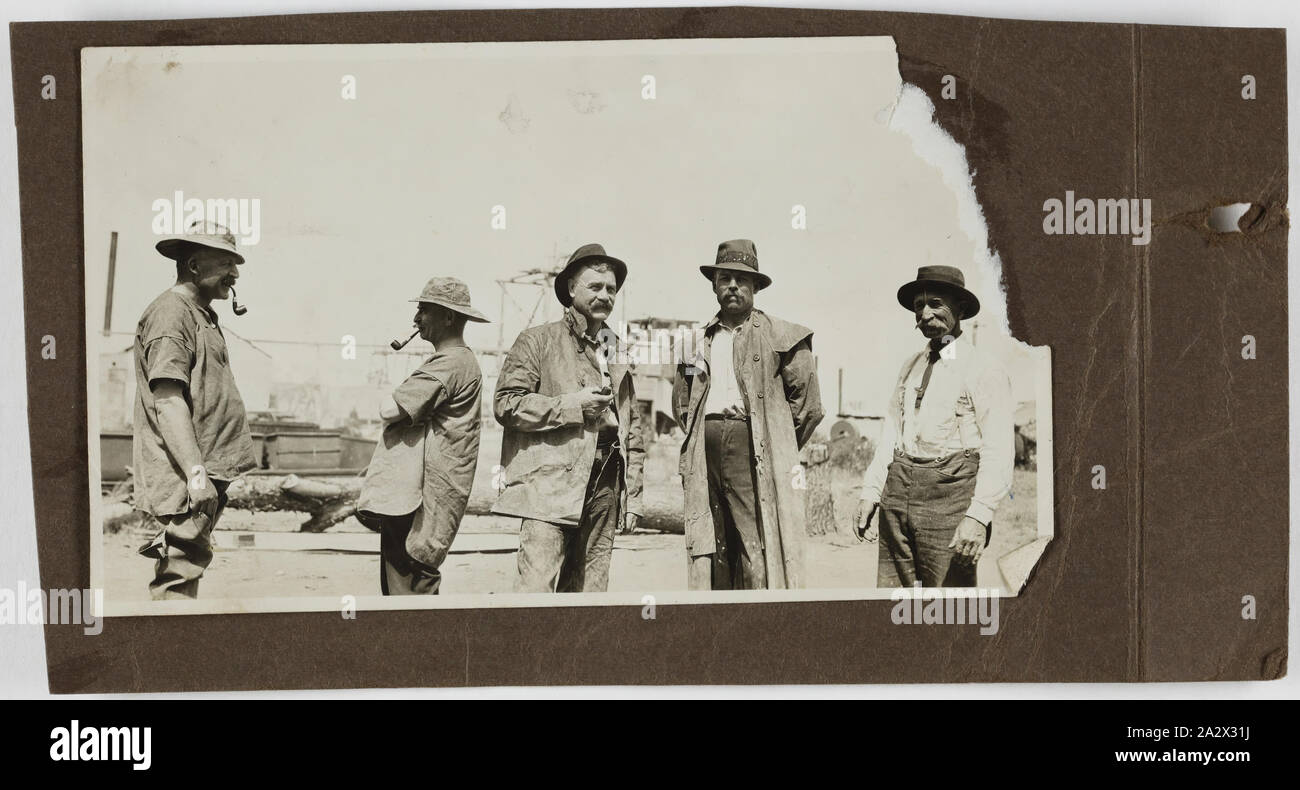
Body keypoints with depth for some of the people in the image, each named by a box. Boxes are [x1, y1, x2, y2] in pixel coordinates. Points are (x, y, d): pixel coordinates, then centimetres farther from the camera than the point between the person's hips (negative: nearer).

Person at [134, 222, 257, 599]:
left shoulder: (201, 313, 20)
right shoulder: (170, 313, -12)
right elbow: (168, 401, -20)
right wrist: (195, 472, -25)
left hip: (207, 473, 10)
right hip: (184, 481, -10)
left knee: (188, 565, 14)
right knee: (179, 578, -10)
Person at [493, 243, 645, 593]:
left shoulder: (617, 351, 22)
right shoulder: (538, 340, 5)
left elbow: (633, 427, 23)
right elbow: (506, 403, -6)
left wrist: (632, 497, 16)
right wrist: (572, 405, -10)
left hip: (606, 485, 5)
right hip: (550, 484, -5)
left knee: (589, 591, 4)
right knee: (536, 587, -12)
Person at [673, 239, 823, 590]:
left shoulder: (780, 337, 4)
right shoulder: (699, 341, 18)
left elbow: (808, 404, 3)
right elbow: (681, 401, 29)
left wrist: (779, 450, 5)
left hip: (756, 452, -4)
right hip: (706, 453, 5)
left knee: (758, 552, -10)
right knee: (710, 553, 4)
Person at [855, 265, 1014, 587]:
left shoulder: (984, 369, -3)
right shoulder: (911, 364, 18)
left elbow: (998, 452, -10)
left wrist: (979, 516, -19)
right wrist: (871, 492, 11)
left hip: (948, 498, -6)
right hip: (898, 493, 6)